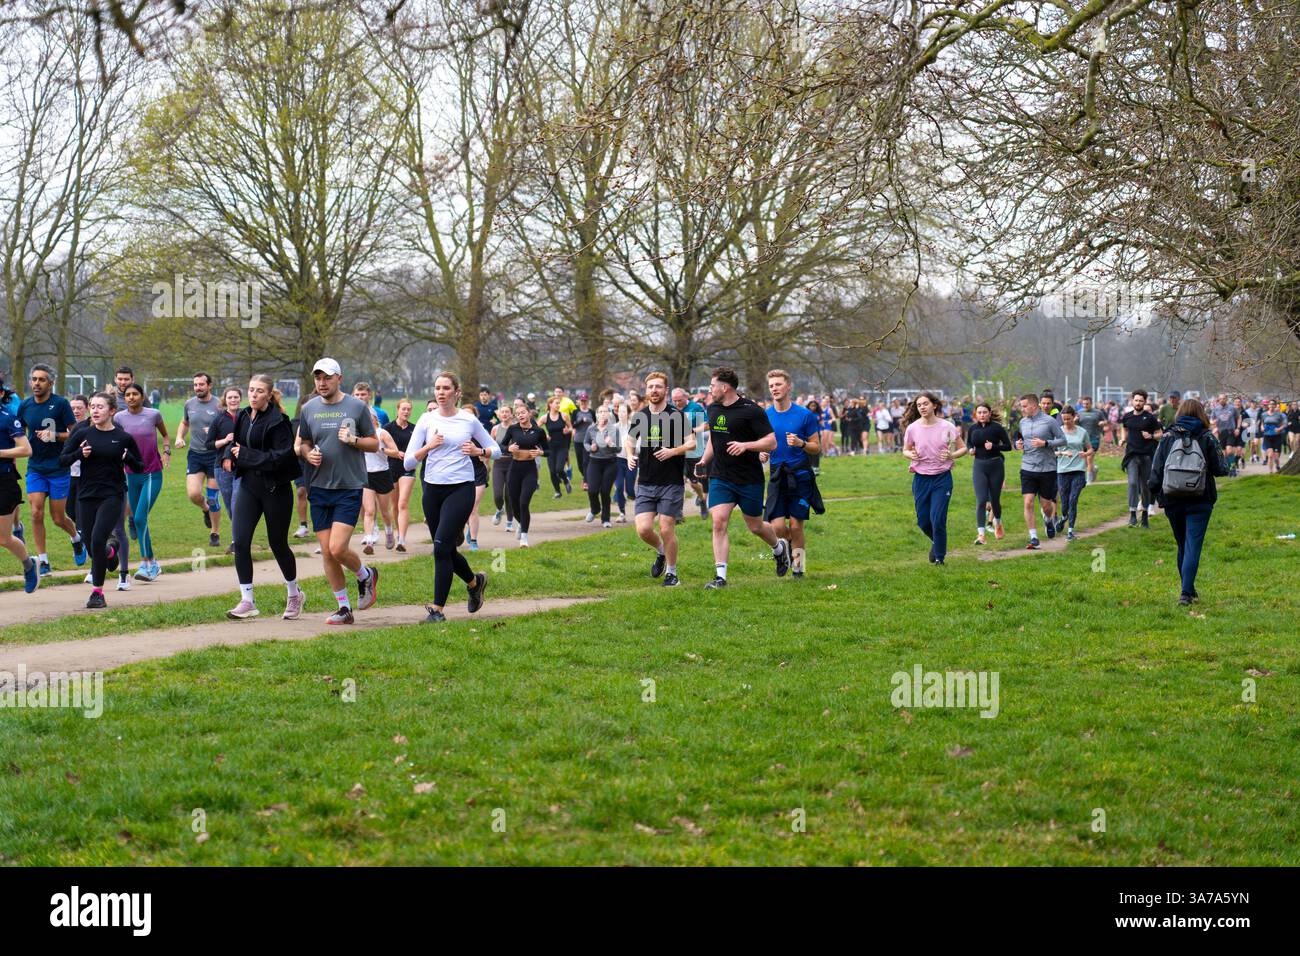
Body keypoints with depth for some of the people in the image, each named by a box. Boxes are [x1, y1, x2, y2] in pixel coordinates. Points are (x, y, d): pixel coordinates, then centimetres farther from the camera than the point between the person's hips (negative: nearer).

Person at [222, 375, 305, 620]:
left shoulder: (278, 422, -15)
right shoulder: (243, 417, 7)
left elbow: (280, 457, -22)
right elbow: (233, 441, 23)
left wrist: (245, 455, -20)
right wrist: (228, 454, 1)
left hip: (275, 489, -6)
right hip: (248, 485, 6)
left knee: (278, 544, 7)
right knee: (240, 542, -7)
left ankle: (294, 595, 30)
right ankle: (247, 602, -2)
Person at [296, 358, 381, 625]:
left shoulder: (357, 407, -2)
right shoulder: (308, 409, 8)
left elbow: (375, 443, 3)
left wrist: (353, 440, -15)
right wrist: (308, 453, -4)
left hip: (349, 488, -4)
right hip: (319, 489, 4)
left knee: (338, 548, -14)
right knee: (326, 553, 3)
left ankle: (366, 576, 18)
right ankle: (344, 609, 15)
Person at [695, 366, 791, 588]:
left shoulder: (751, 410, -13)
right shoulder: (713, 409, 8)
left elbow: (771, 442, -15)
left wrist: (745, 445, -28)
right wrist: (704, 460, 12)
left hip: (750, 480, -4)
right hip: (720, 478, 4)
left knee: (755, 527, 9)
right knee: (718, 522, -13)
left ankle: (780, 547, 42)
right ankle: (720, 576, -11)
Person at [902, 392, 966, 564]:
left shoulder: (947, 427, -7)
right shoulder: (912, 428, -2)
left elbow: (963, 448, 3)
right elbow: (905, 450, 12)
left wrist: (951, 455, -16)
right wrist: (910, 455, -11)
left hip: (942, 477, -3)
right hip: (921, 478, 3)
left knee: (937, 519, -11)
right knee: (923, 521, 6)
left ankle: (939, 557, 8)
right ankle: (938, 543, 38)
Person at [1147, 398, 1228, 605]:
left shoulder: (1168, 437, 0)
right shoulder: (1207, 438, -4)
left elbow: (1156, 469, -2)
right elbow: (1220, 470, -2)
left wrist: (1153, 491, 11)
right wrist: (1220, 454, 17)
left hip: (1172, 501, 2)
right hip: (1199, 502, -2)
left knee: (1183, 546, 17)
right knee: (1193, 546, -3)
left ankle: (1188, 589, 26)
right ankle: (1186, 592, -14)